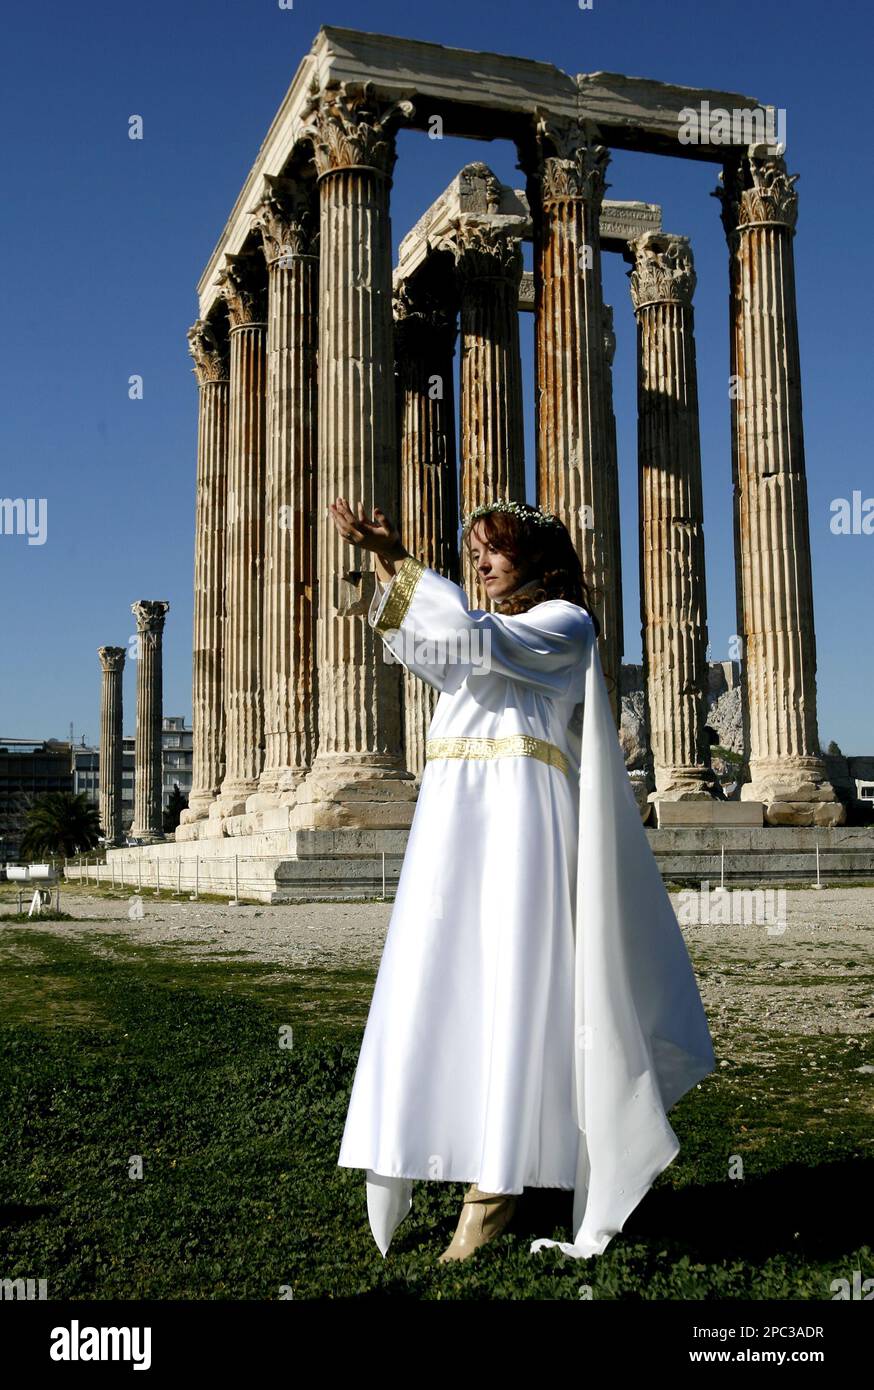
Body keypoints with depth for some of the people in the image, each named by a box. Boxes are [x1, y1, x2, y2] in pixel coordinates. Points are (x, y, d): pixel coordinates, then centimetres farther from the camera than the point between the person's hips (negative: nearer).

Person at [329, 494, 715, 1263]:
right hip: (455, 811, 7)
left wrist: (399, 559, -13)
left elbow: (478, 640, -13)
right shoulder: (486, 627, 28)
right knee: (445, 980, -1)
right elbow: (420, 652, 10)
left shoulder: (565, 622, 5)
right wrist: (383, 565, -2)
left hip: (520, 811, -7)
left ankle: (500, 1182, -9)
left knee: (510, 985, -10)